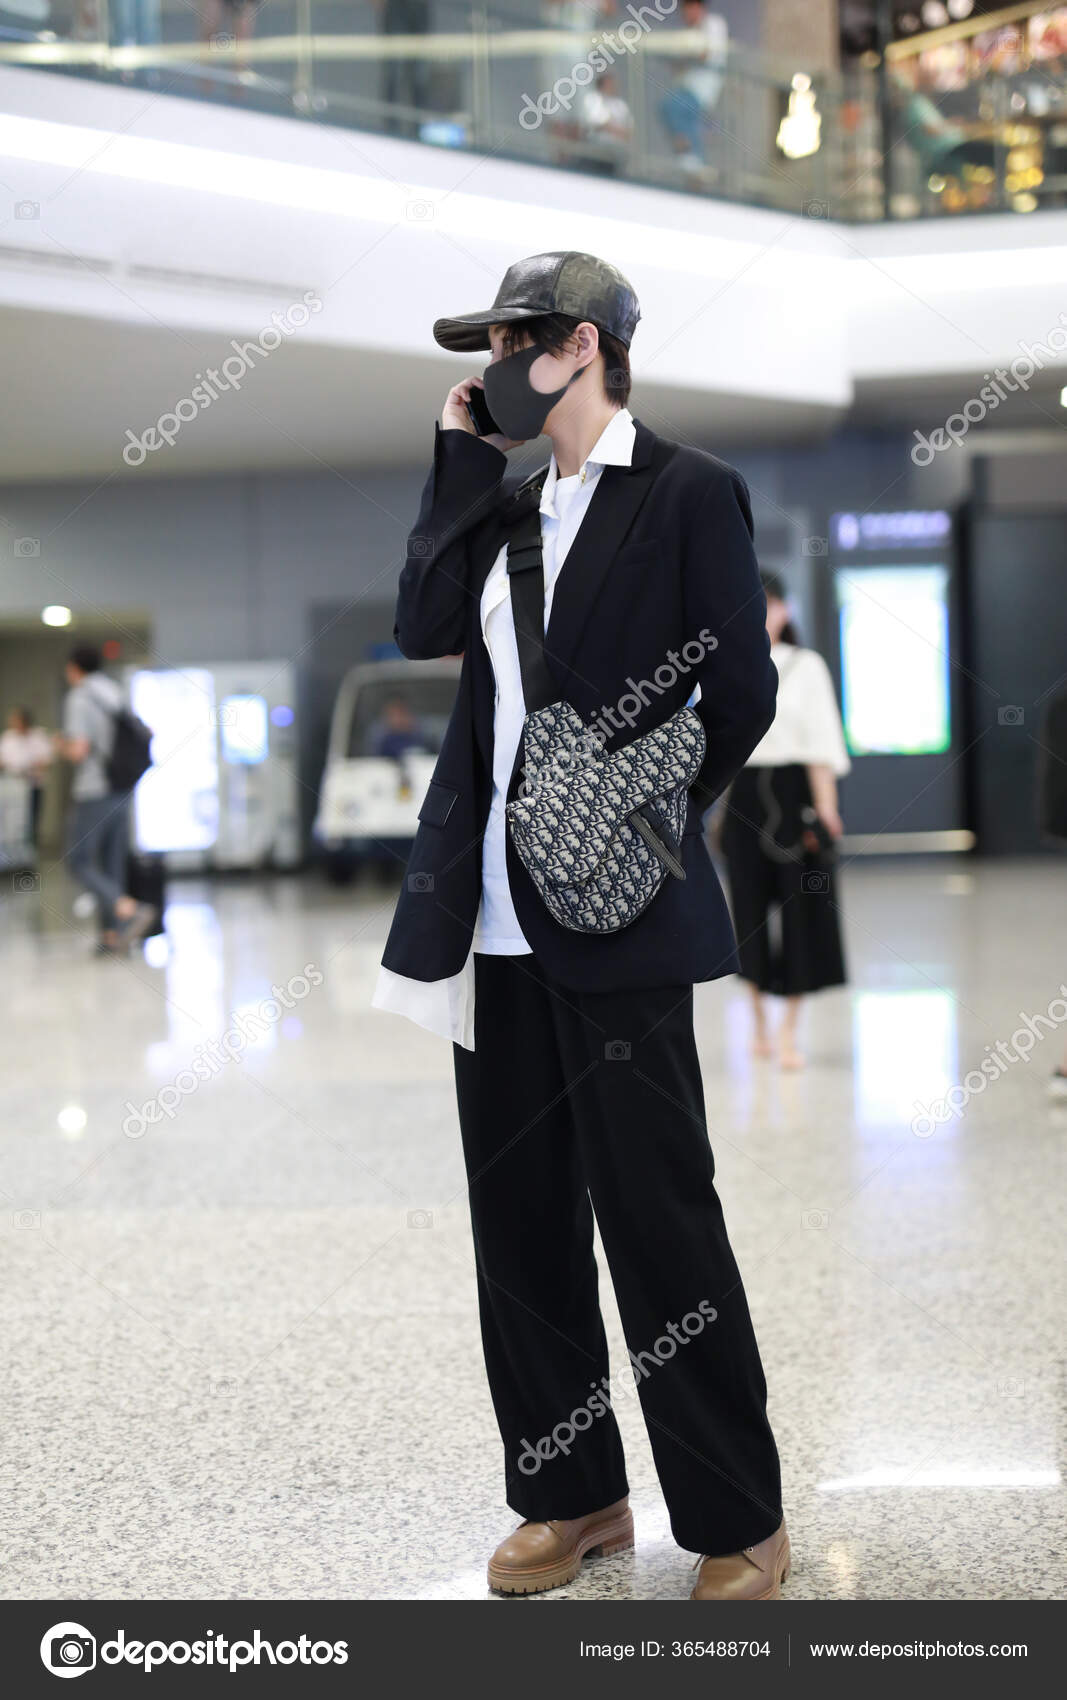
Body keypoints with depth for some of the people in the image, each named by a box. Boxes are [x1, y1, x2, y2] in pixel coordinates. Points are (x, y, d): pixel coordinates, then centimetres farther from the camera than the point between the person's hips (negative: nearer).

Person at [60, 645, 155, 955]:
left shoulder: (79, 699, -12)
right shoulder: (117, 695, 11)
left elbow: (78, 750, -19)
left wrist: (63, 747, 2)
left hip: (93, 793, -7)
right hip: (121, 792, 7)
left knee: (80, 863, -1)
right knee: (113, 865, 10)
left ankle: (131, 911, -20)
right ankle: (111, 935, 7)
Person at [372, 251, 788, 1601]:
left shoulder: (688, 492, -6)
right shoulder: (510, 502, 15)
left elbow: (740, 694, -6)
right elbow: (424, 627, 3)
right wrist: (461, 462, 3)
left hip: (617, 925, -7)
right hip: (496, 920, 7)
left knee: (658, 1222, -2)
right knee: (520, 1220, 12)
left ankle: (738, 1526, 12)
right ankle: (573, 1495, 26)